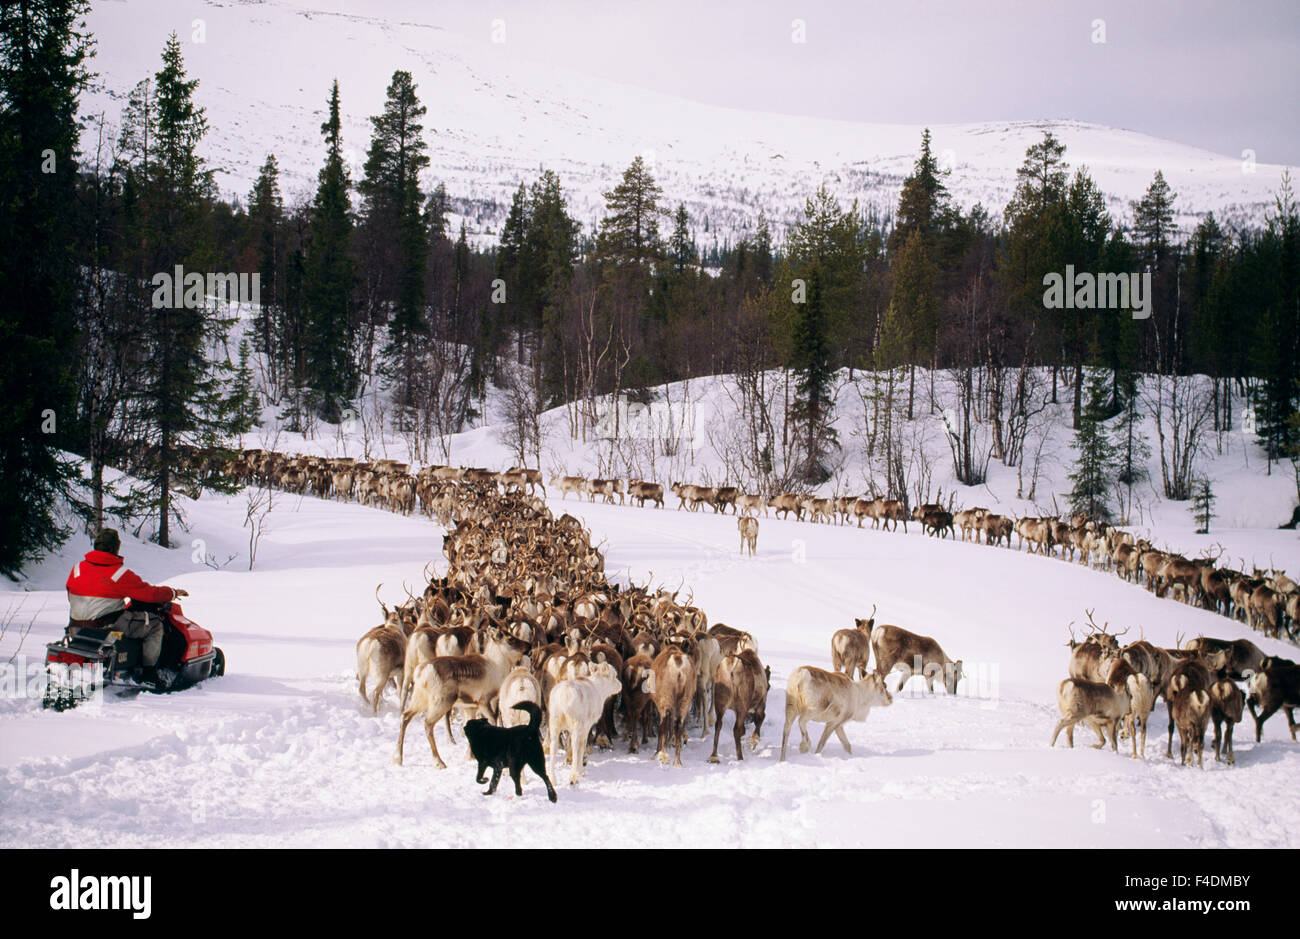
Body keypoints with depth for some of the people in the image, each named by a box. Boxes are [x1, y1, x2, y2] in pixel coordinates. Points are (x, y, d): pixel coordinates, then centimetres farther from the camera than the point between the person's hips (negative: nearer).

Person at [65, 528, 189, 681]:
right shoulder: (121, 573, -10)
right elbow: (150, 594, -4)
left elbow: (72, 597, 15)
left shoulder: (78, 567, 4)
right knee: (154, 623, 7)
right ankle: (149, 673, 4)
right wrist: (174, 593, 13)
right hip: (109, 627, -6)